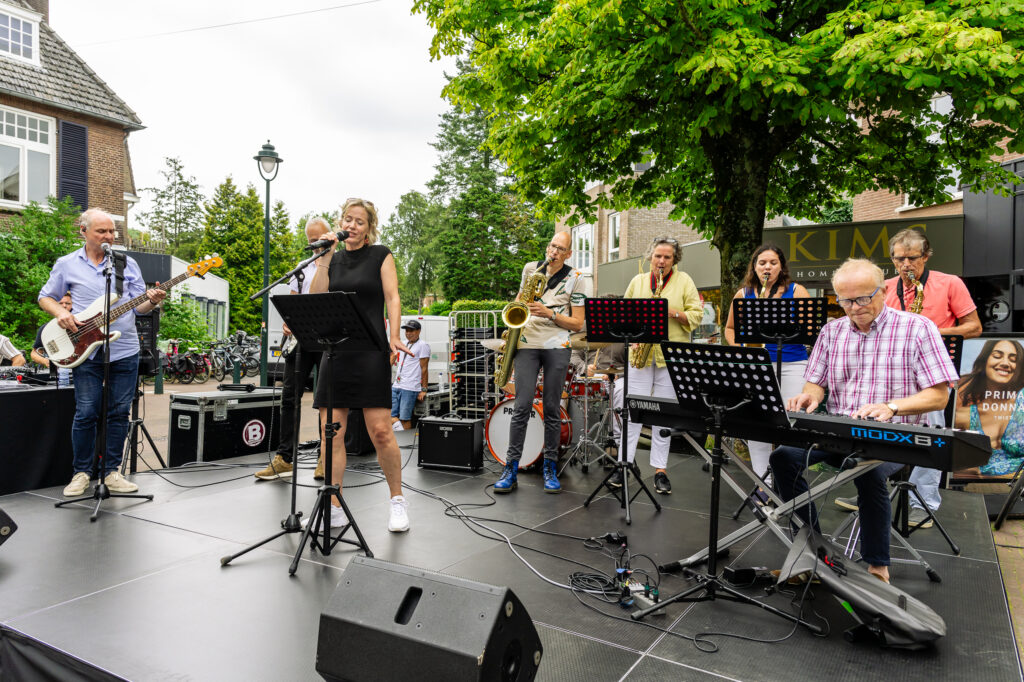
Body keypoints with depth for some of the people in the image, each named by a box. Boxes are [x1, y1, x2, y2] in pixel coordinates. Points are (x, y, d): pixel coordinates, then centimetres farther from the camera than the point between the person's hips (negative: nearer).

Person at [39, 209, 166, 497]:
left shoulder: (128, 263, 8)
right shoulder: (66, 265, 6)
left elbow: (138, 305, 7)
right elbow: (46, 297, 14)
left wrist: (152, 301, -16)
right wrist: (61, 313, -7)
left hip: (125, 350, 1)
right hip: (85, 350, -1)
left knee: (119, 413, 5)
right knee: (85, 413, 0)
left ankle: (112, 471, 16)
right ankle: (82, 472, 16)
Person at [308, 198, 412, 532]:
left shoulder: (380, 255, 7)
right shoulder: (333, 259, 16)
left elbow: (392, 297, -2)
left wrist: (394, 336, -15)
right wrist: (324, 260, -2)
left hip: (370, 353, -4)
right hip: (334, 352, 4)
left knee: (380, 431, -8)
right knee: (330, 432, 1)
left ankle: (397, 500, 12)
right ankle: (334, 508, 11)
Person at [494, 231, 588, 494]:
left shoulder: (576, 279, 3)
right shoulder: (530, 269, 11)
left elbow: (577, 324, 0)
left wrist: (549, 314, -14)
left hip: (557, 347, -1)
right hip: (527, 343, 1)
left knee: (551, 408, 3)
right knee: (522, 406, -6)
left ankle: (550, 468, 14)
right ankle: (511, 469, -1)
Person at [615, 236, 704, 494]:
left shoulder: (684, 281, 6)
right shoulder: (637, 281, 13)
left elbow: (696, 315, 1)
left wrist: (672, 312, -15)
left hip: (671, 356, -1)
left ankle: (660, 470, 10)